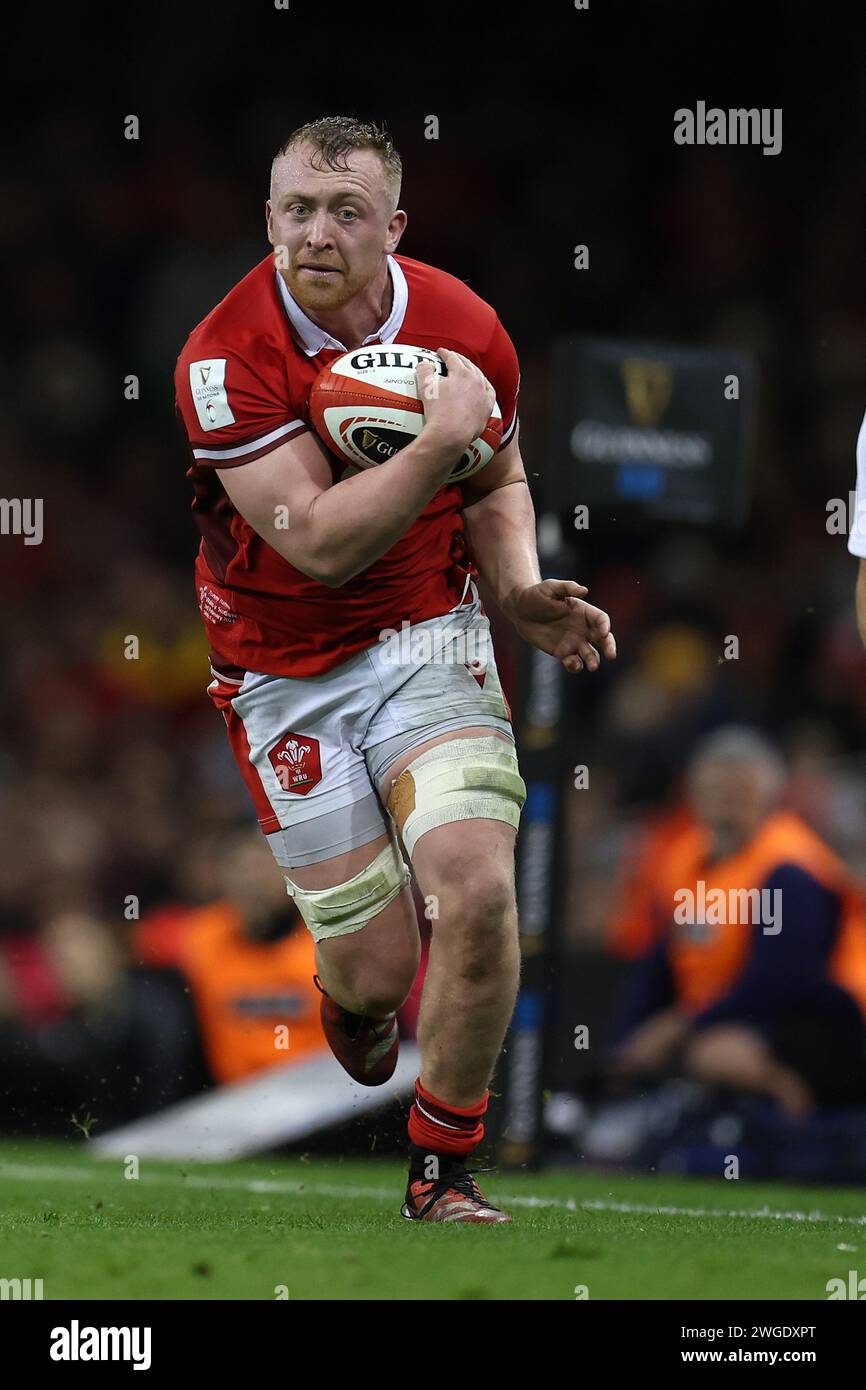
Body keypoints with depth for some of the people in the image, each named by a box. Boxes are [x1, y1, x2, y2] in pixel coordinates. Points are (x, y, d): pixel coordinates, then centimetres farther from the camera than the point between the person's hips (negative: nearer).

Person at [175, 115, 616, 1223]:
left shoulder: (464, 328, -6)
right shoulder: (226, 360, -20)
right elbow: (318, 541, -26)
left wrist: (519, 592, -3)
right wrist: (442, 436, -31)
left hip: (429, 637, 2)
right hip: (287, 673, -2)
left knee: (477, 893, -19)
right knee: (377, 970, -3)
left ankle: (442, 1173, 2)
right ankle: (346, 998, 40)